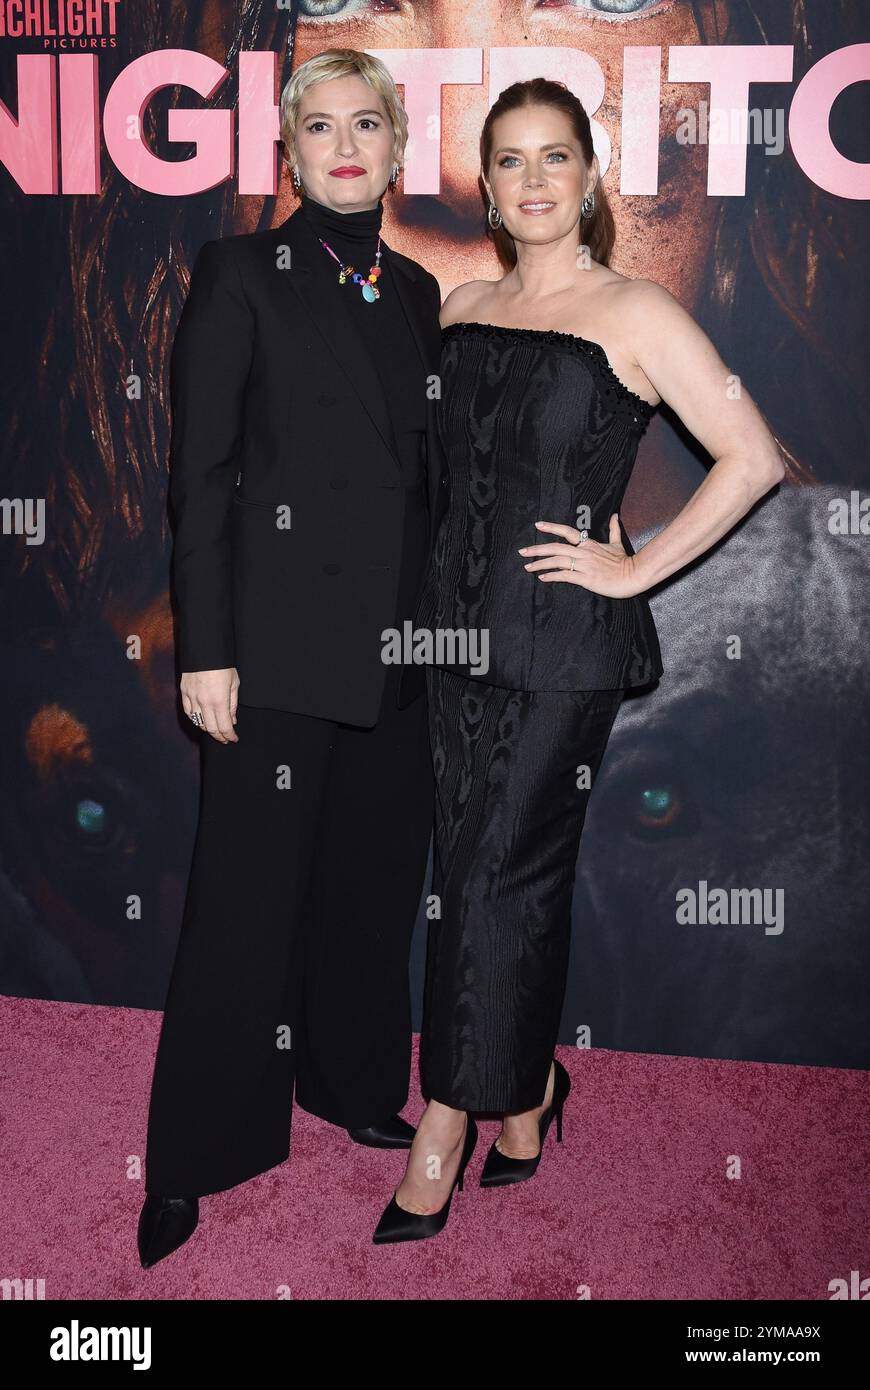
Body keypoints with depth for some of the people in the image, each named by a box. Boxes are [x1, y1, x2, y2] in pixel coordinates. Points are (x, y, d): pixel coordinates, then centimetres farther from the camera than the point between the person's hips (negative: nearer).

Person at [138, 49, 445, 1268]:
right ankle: (193, 1158, 15)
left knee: (375, 879, 15)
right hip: (283, 638, -5)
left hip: (399, 640, 6)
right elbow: (200, 475, -7)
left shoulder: (414, 290, 14)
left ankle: (355, 1086, 35)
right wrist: (207, 650, -13)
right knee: (249, 893, 1)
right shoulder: (241, 275, -3)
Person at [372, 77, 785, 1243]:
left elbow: (753, 458, -10)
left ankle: (445, 1131, 12)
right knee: (512, 872, 12)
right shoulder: (463, 307, 10)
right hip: (462, 621, 6)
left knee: (497, 876, -1)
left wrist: (637, 569, -11)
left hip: (566, 637, -5)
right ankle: (525, 1090, 30)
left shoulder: (633, 315, -6)